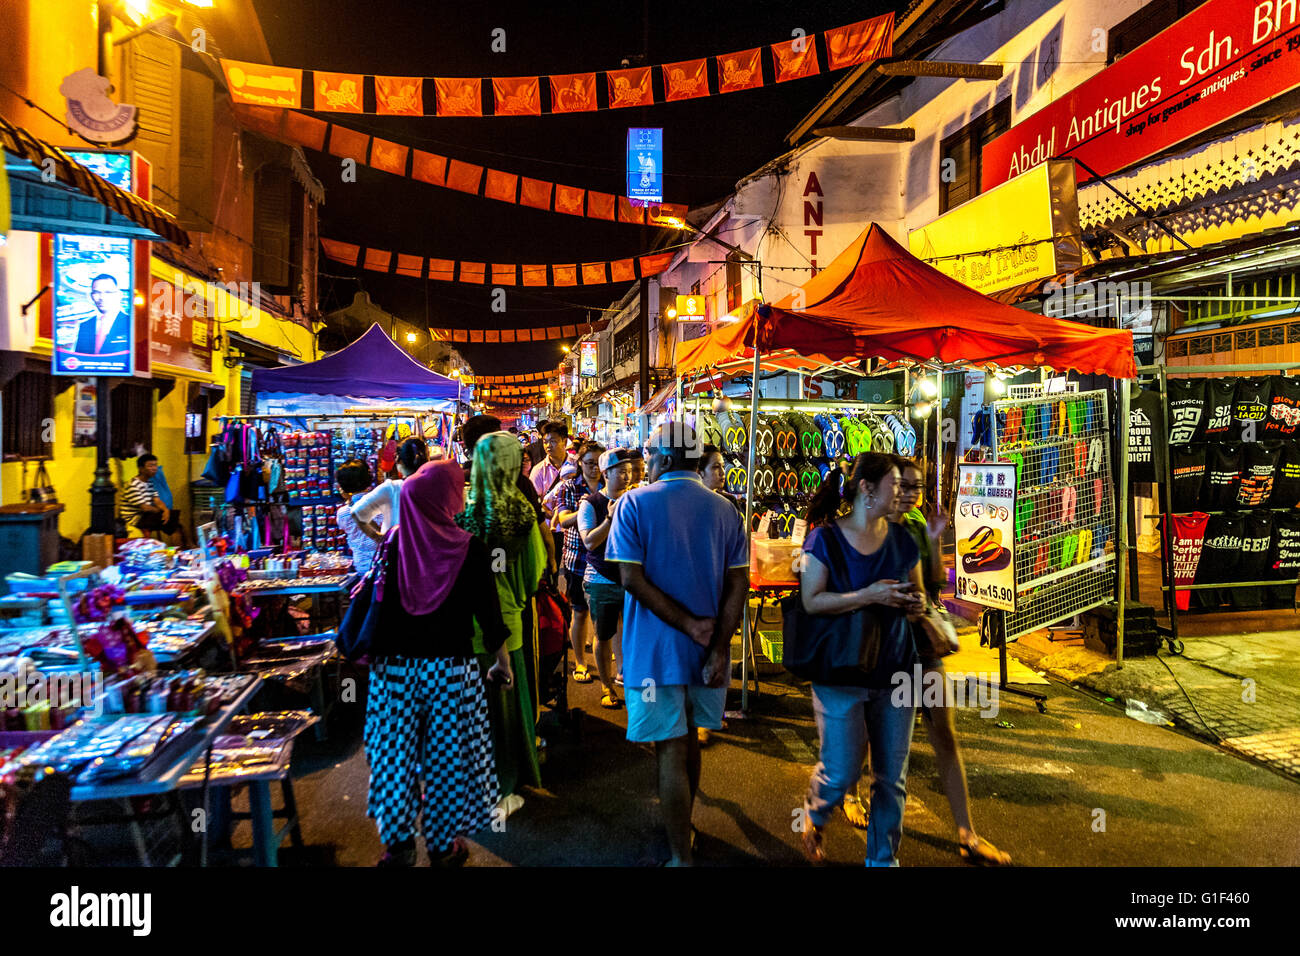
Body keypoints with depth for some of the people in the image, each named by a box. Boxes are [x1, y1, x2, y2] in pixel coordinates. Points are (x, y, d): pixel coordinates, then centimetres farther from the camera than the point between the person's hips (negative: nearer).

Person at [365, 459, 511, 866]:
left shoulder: (393, 543, -4)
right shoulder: (468, 548, -11)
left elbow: (378, 602, 0)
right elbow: (488, 610, -7)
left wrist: (370, 649, 14)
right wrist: (501, 661, 4)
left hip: (395, 666, 3)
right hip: (451, 667, -2)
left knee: (396, 752, 14)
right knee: (447, 754, 10)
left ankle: (399, 843, 26)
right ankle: (443, 845, 22)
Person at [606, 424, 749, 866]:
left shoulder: (634, 503, -9)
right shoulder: (724, 509, 1)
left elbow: (631, 577, -17)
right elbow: (738, 582, -5)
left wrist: (689, 625, -16)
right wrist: (718, 647, -9)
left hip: (656, 647, -4)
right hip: (706, 648, 5)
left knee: (670, 749, 4)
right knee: (688, 737, 23)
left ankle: (681, 854, 13)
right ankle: (683, 825, 41)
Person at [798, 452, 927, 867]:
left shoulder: (902, 540, 5)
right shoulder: (825, 538, -10)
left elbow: (917, 590, 17)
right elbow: (811, 600, -16)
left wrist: (917, 604, -6)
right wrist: (868, 596, -25)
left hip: (895, 672, 5)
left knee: (892, 776, 11)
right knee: (841, 772, 0)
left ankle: (882, 857, 32)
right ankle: (813, 818, 35)